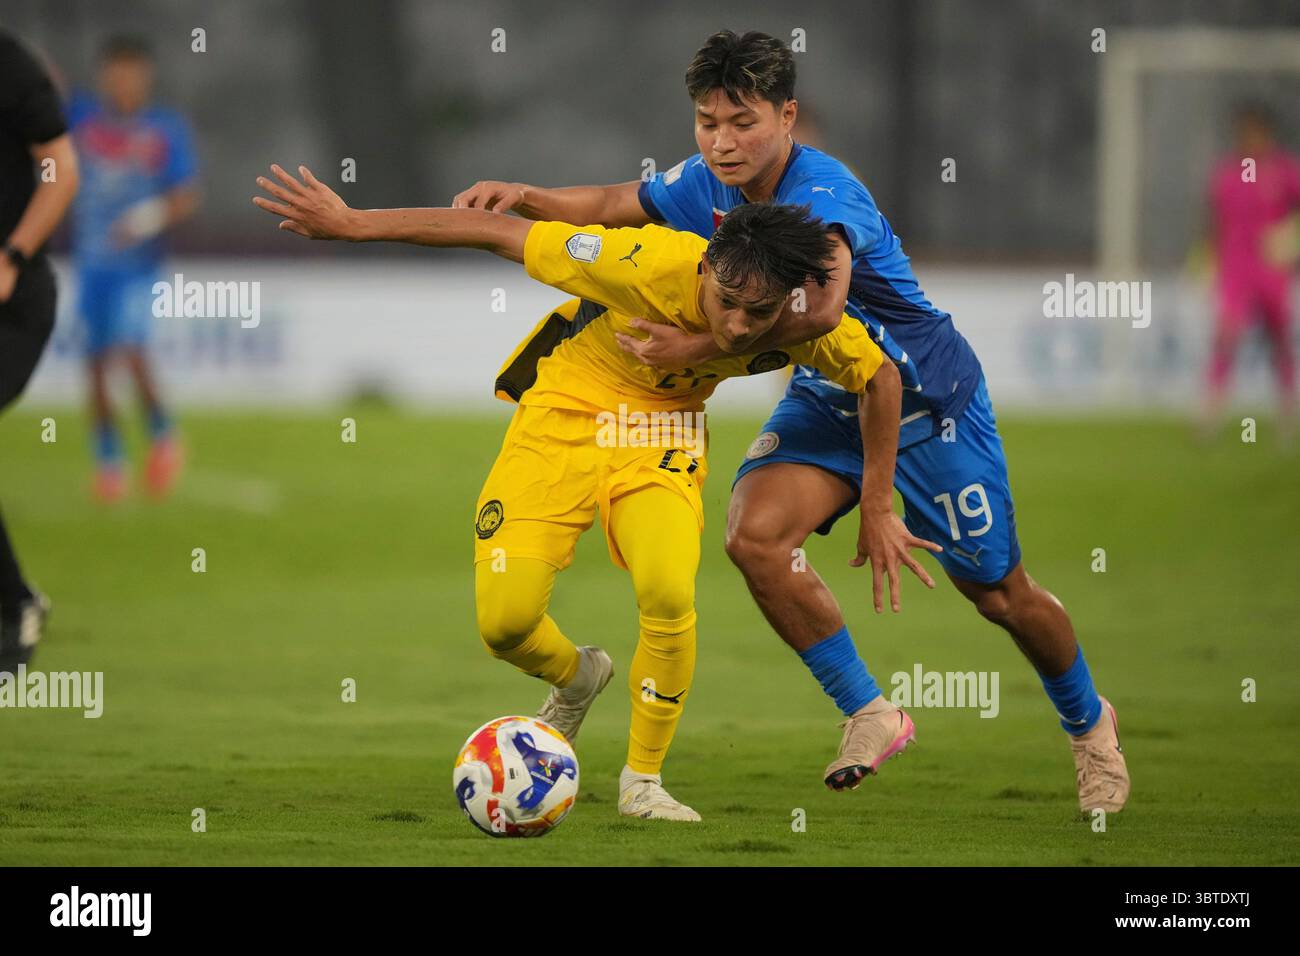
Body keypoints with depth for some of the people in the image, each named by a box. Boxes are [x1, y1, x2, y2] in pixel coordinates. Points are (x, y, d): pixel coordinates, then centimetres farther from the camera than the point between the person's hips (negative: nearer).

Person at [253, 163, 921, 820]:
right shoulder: (651, 264, -34)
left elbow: (881, 379, -1)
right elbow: (498, 233, -26)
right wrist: (352, 224, -24)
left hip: (661, 436, 1)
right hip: (567, 408, -1)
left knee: (668, 594, -26)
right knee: (504, 621, -12)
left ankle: (642, 781, -5)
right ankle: (574, 678, 26)